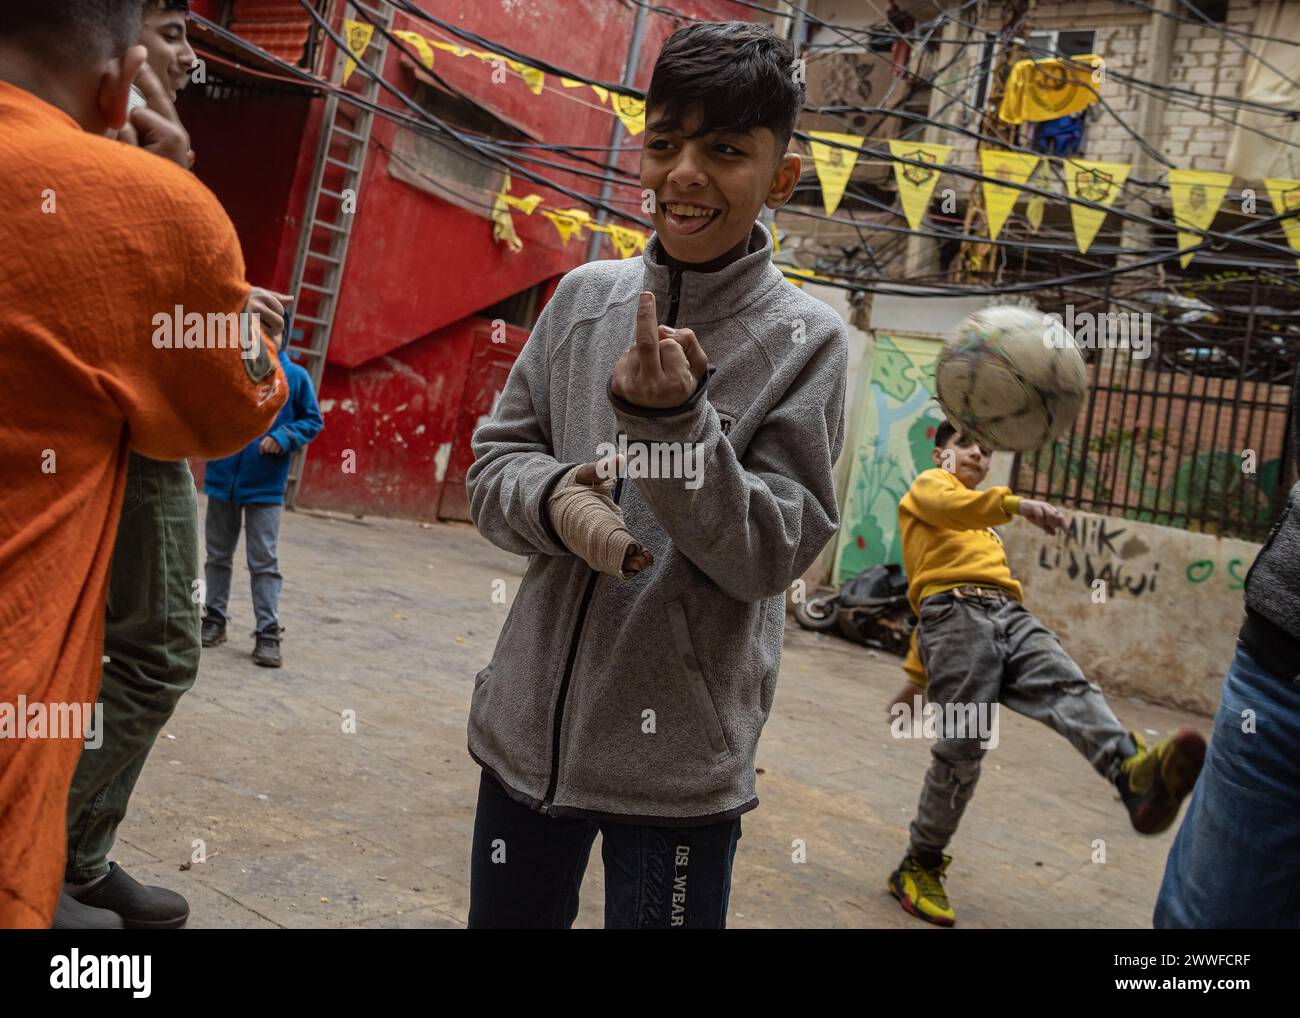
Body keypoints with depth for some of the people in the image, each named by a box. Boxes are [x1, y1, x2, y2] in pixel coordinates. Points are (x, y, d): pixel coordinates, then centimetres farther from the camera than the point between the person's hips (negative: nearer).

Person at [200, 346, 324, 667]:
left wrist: (283, 437, -14)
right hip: (222, 479, 3)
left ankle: (268, 634, 3)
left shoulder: (295, 377, -6)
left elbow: (313, 421, 2)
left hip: (265, 486, -2)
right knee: (218, 554, 15)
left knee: (264, 561, -1)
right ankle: (215, 620, 29)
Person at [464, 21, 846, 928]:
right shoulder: (585, 295, 1)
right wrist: (556, 499, -16)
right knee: (504, 917, 19)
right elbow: (494, 461, 6)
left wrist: (674, 421, -26)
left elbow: (771, 556, -11)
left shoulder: (805, 338, -8)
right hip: (525, 729, 4)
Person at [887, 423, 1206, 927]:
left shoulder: (980, 525, 40)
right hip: (955, 612, -6)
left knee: (1068, 686, -25)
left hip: (1009, 614, 6)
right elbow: (952, 507, -9)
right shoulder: (928, 485, 17)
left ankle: (1133, 771, -53)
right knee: (961, 747, -14)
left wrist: (917, 674, 36)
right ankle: (919, 867, 1)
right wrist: (1016, 503, -29)